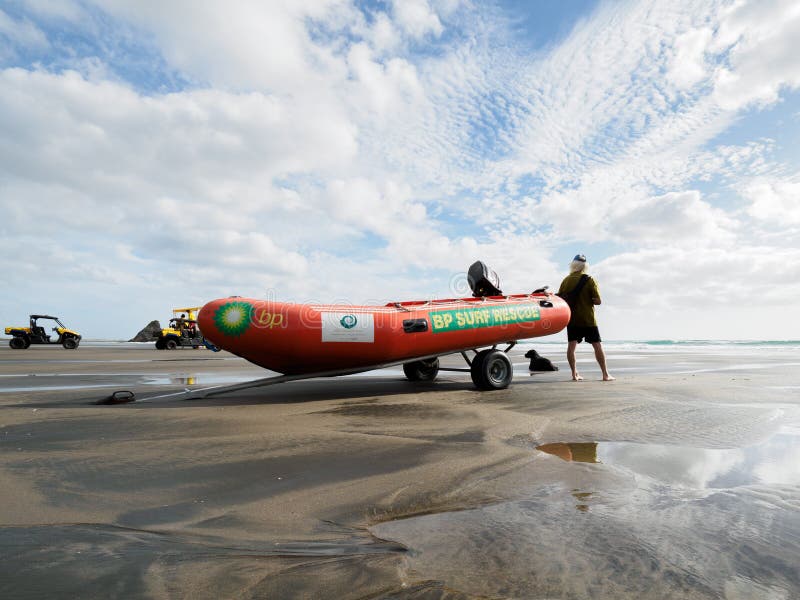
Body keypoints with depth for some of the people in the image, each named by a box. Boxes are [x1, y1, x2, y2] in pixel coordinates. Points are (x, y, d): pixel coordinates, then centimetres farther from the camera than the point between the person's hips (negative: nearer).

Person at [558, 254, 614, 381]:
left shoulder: (566, 280, 3)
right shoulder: (589, 280, -8)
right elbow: (597, 300, -12)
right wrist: (588, 300, 7)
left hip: (571, 318, 3)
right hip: (587, 319, -3)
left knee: (571, 345, 5)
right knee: (597, 345, 5)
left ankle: (574, 374, 4)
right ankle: (605, 374, 8)